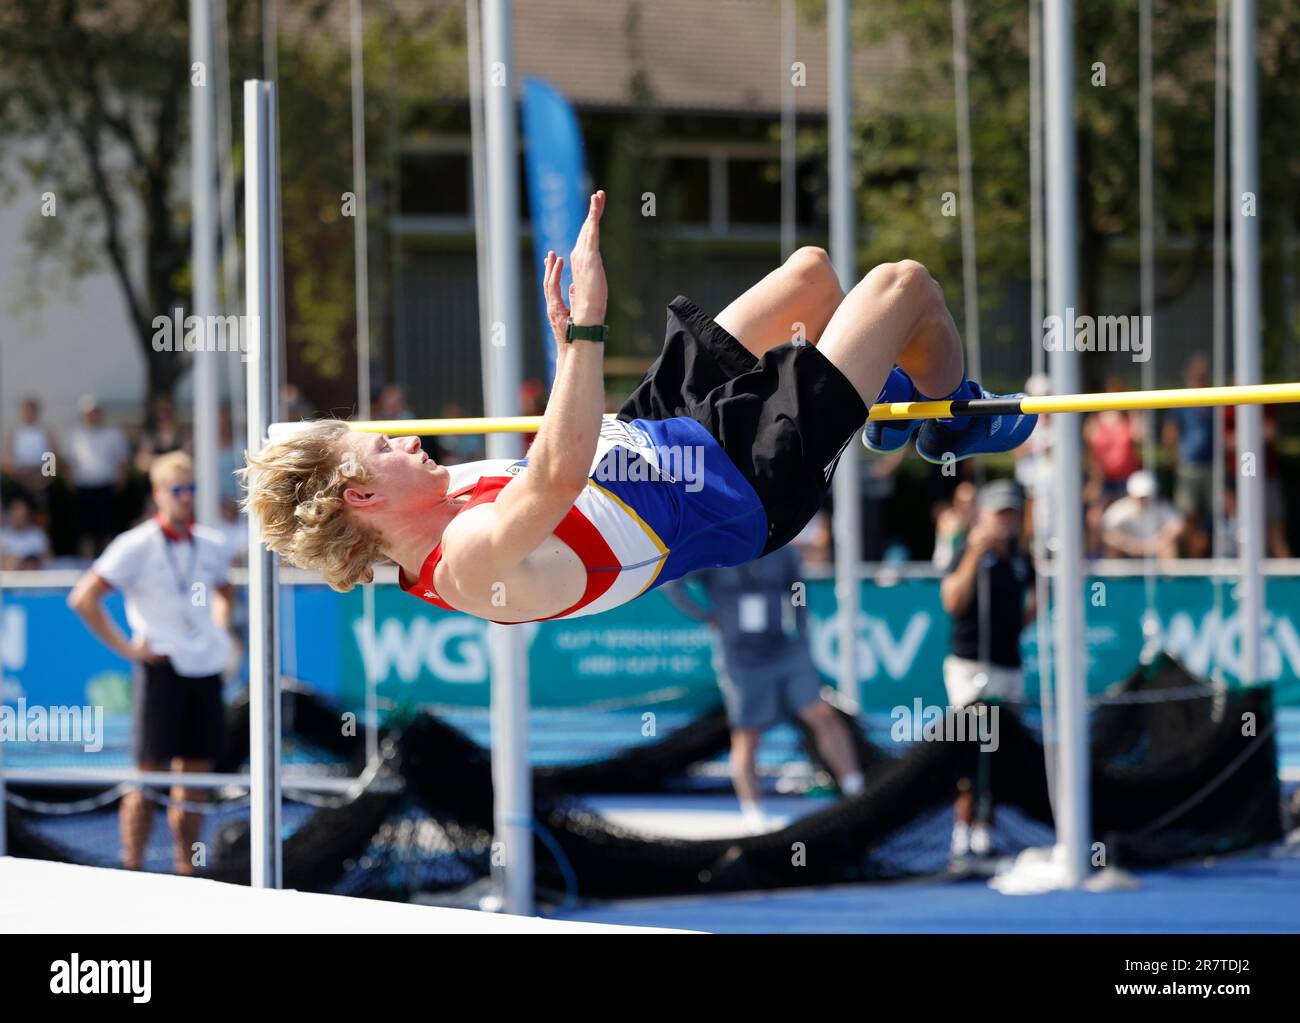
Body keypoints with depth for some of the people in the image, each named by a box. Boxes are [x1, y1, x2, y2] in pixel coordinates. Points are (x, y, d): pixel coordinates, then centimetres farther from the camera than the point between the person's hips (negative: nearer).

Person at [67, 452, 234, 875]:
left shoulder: (210, 545, 10)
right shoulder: (136, 546, -7)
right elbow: (83, 599, -9)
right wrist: (125, 648, -10)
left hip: (205, 667, 5)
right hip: (162, 668, -5)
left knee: (194, 779, 8)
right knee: (149, 777, -6)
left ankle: (186, 871, 14)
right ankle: (132, 869, -2)